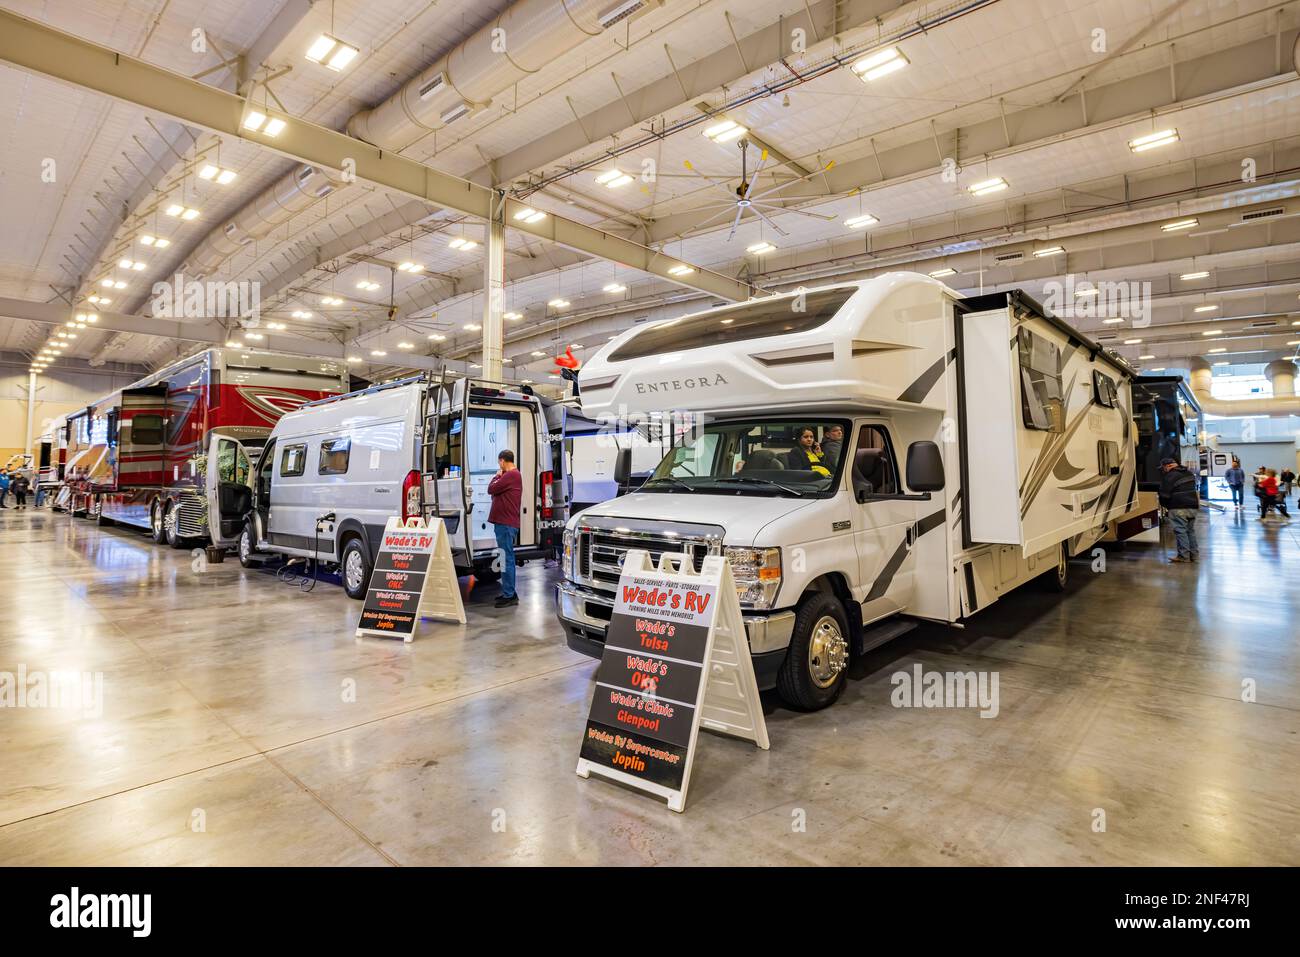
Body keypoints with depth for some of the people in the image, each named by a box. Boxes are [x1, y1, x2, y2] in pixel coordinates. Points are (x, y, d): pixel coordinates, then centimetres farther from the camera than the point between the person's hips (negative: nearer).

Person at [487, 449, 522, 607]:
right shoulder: (513, 475, 19)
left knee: (506, 559, -9)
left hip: (505, 524, -11)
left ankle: (509, 595, -6)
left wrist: (497, 476, 1)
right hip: (506, 523, 11)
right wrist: (499, 476, 8)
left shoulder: (510, 475, -14)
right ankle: (509, 592, 23)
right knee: (507, 558, 15)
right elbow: (498, 491, 19)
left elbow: (491, 489, -13)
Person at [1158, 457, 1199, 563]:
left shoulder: (1169, 477, -14)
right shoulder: (1189, 474, 15)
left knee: (1180, 531, -4)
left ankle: (1184, 555, -4)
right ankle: (1194, 554, 19)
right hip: (1193, 506, 8)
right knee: (1191, 530, 15)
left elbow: (1164, 494, -12)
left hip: (1178, 508, -8)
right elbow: (1194, 489, 24)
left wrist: (1163, 505, 6)